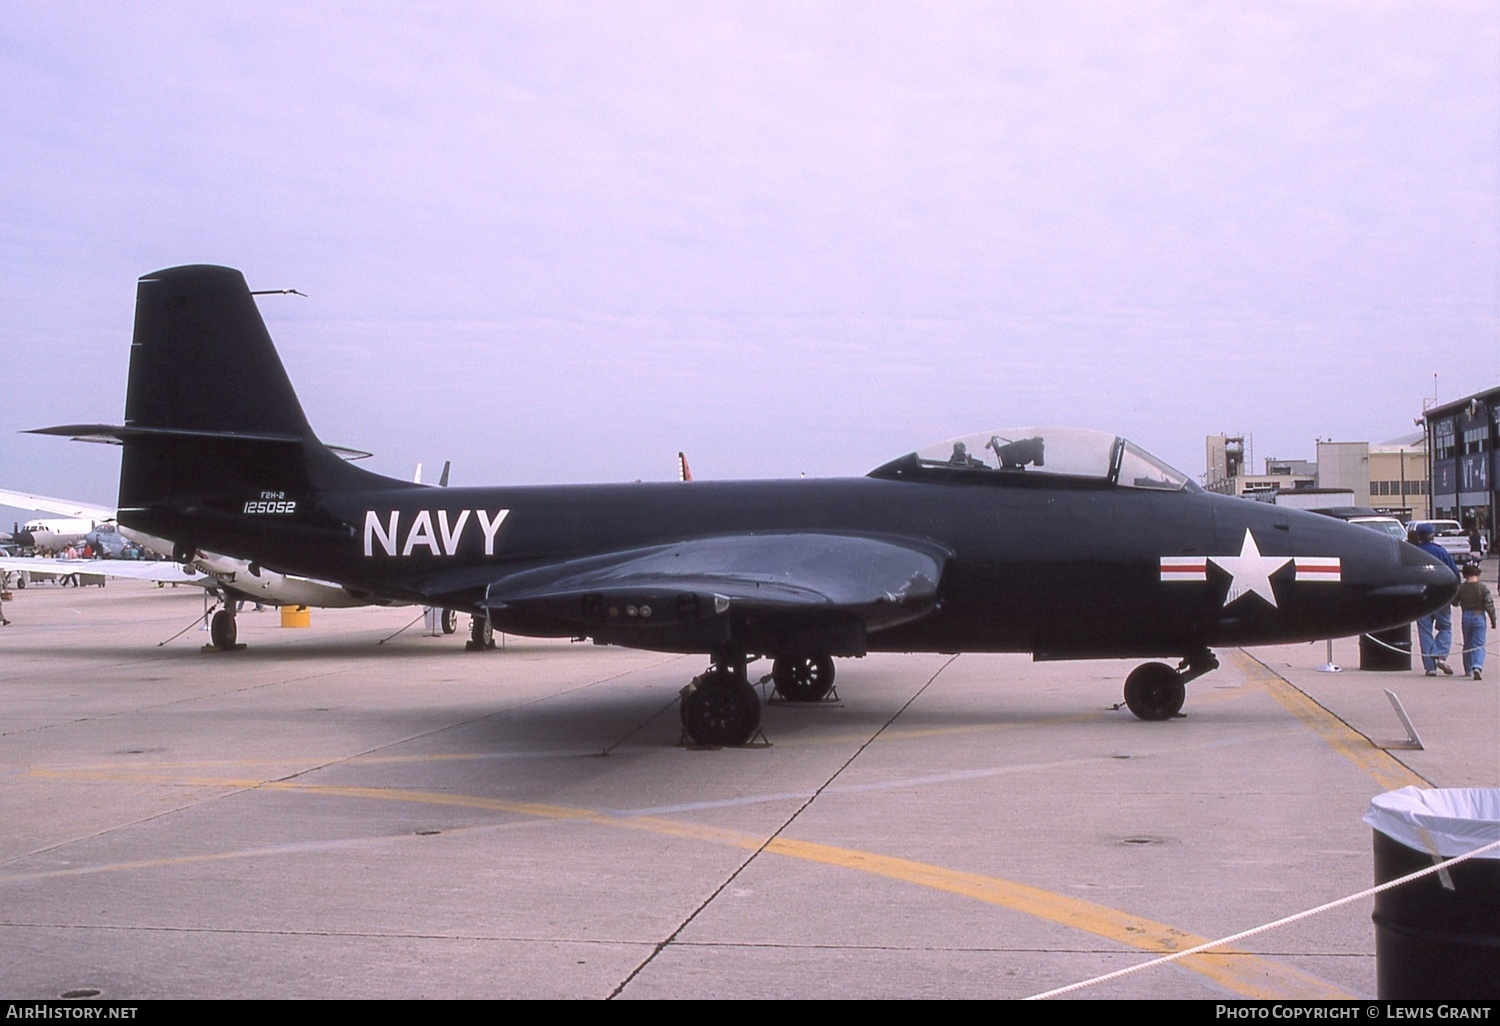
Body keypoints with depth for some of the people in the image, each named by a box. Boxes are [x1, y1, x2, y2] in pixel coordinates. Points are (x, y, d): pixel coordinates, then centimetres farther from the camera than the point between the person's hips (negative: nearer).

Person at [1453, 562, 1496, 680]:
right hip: (1479, 617, -3)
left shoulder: (1461, 588, -3)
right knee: (1479, 645, -3)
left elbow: (1454, 602, 7)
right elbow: (1489, 605, -9)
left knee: (1467, 644, 17)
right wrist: (1493, 620, 1)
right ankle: (1477, 667, -25)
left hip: (1466, 617, 3)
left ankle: (1468, 670, 24)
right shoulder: (1483, 588, -10)